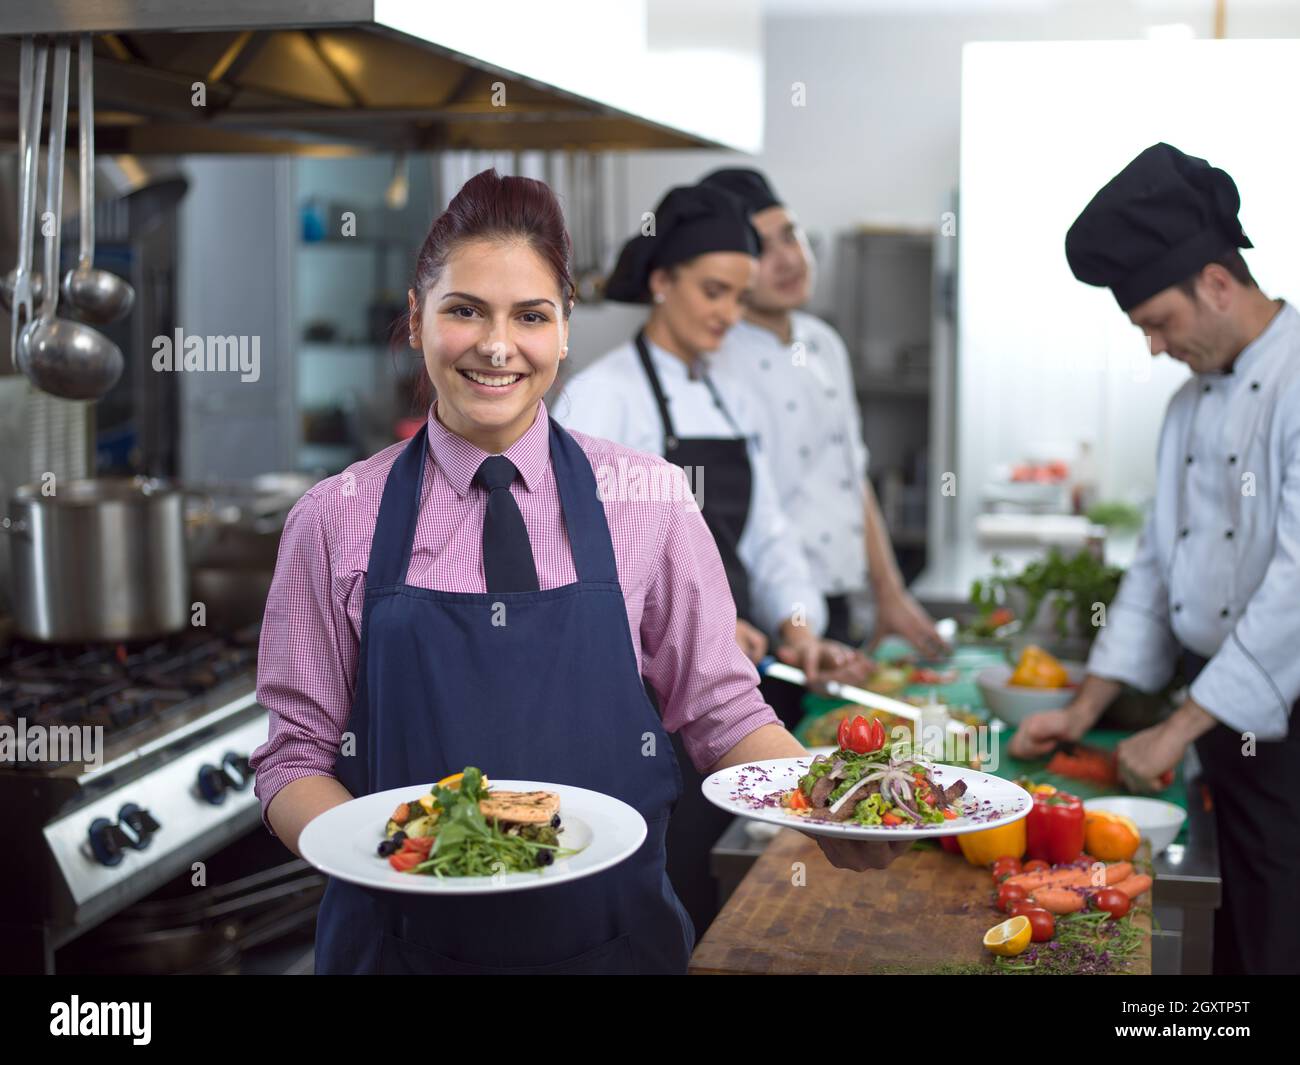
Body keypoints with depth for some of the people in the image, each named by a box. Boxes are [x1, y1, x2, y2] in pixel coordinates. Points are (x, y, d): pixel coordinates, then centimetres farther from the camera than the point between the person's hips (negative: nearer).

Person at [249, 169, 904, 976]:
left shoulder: (647, 501, -4)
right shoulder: (337, 520, -5)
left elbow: (722, 712, 1)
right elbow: (296, 753, -1)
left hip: (612, 935, 1)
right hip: (405, 939, 0)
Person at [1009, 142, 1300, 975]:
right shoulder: (1194, 402, 12)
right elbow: (1157, 564, 15)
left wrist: (1178, 731, -19)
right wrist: (1084, 711, 9)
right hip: (1219, 710, 7)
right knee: (1233, 941, 15)